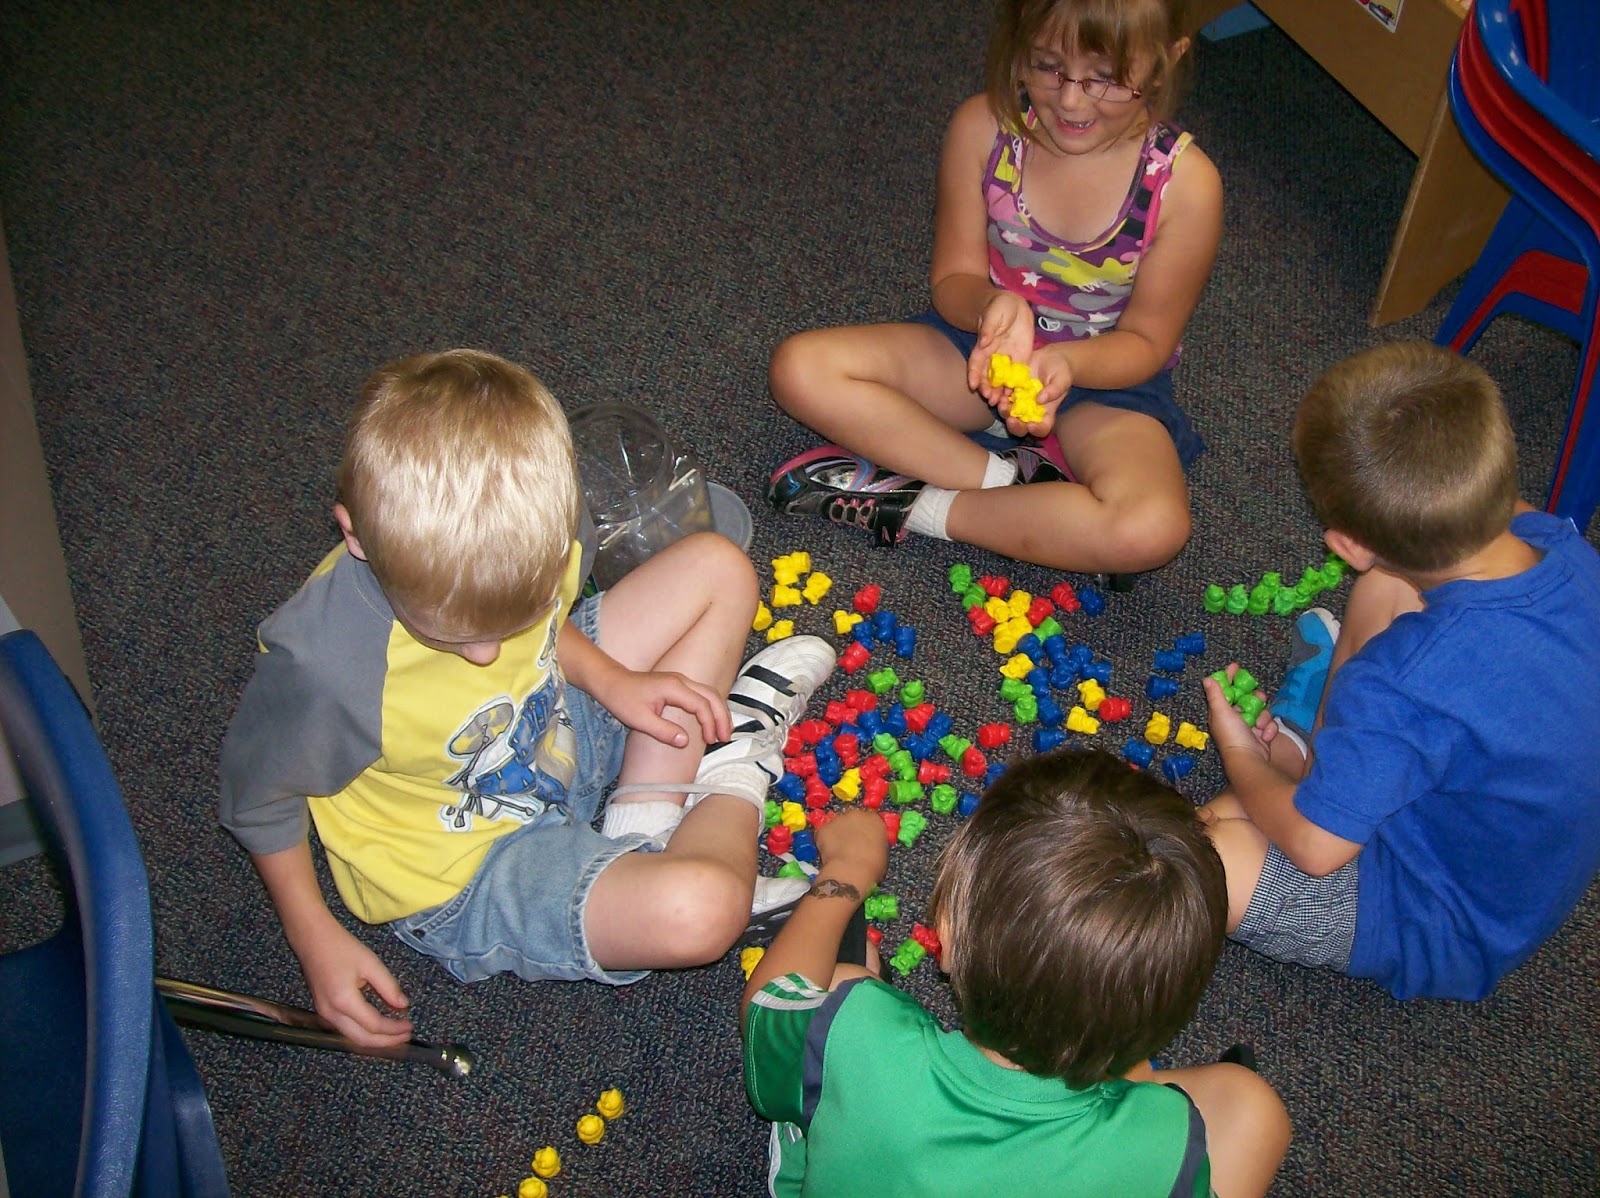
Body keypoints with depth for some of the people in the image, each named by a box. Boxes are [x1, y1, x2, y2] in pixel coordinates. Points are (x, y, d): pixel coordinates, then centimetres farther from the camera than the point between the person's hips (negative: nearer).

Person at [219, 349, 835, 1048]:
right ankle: (733, 784, 6)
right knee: (698, 910, -31)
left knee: (718, 569, 4)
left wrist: (610, 678, -9)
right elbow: (258, 791, -15)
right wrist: (316, 939, -12)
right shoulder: (323, 666, -36)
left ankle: (642, 825, 1)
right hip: (470, 876, -6)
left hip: (559, 721, 6)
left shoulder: (522, 532, -20)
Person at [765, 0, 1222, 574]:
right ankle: (1007, 476, -19)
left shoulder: (1184, 183, -22)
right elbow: (954, 279, -7)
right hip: (984, 341, 3)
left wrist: (1066, 362, -33)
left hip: (1107, 375, -2)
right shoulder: (983, 128, -16)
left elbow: (1147, 339, -12)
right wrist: (994, 307, -32)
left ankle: (917, 507, -17)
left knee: (1151, 530, -33)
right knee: (800, 367, -18)